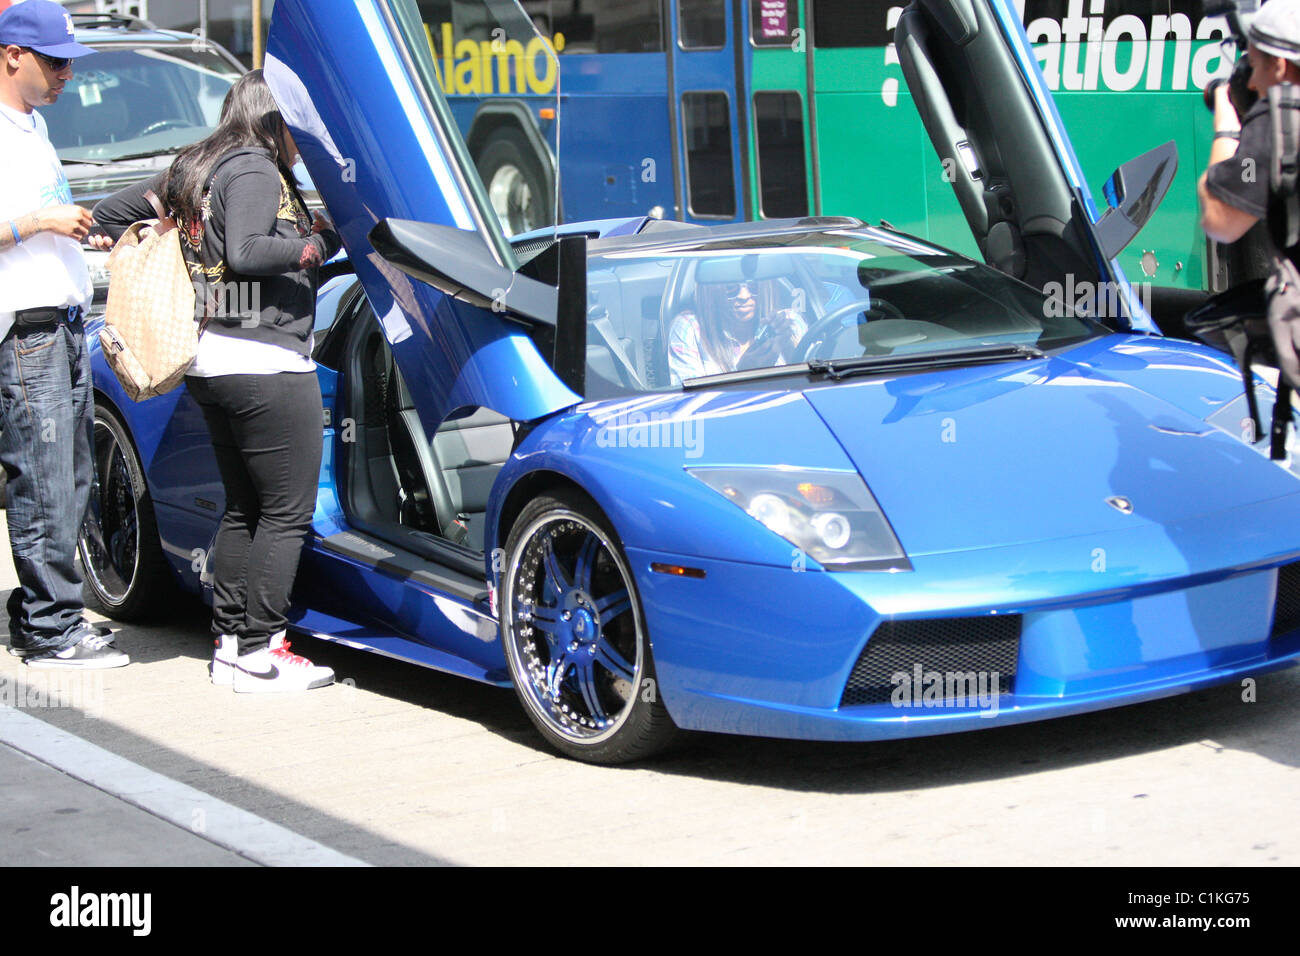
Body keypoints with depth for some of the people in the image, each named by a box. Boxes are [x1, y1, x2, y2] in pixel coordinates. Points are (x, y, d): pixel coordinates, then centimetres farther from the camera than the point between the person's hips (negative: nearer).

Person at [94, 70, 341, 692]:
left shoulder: (193, 170, 18)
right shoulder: (254, 170, -9)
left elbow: (110, 215, 24)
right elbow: (245, 253, -23)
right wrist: (320, 240, -15)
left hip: (211, 361, 10)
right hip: (265, 363, -10)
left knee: (243, 508, 15)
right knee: (287, 512, -5)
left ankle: (227, 642, 17)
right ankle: (258, 652, -5)